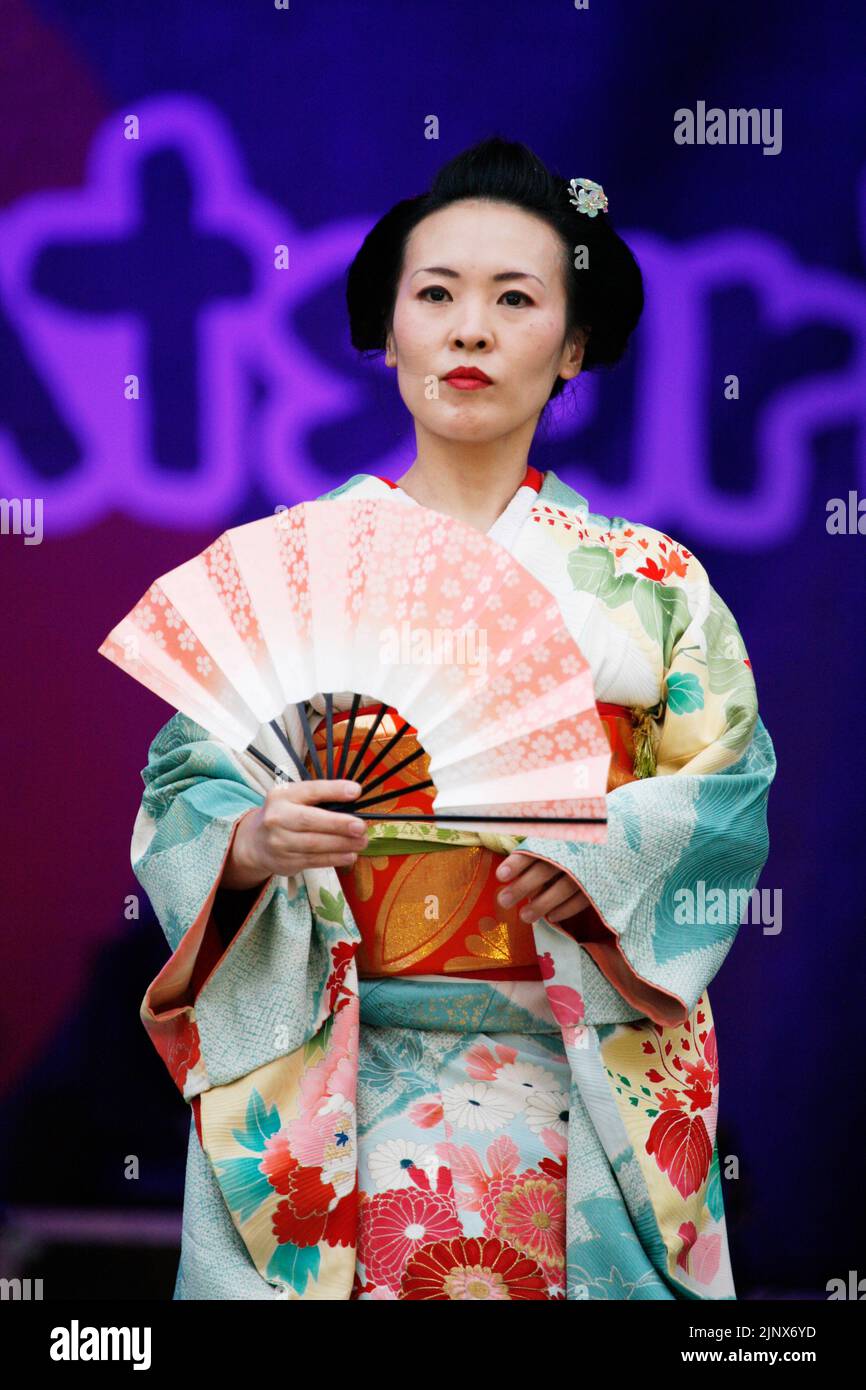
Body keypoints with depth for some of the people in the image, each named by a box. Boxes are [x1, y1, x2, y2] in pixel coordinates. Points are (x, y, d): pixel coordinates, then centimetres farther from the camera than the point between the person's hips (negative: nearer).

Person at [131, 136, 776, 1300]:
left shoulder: (652, 580, 9)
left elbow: (728, 791, 2)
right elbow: (187, 788, 3)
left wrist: (597, 862, -17)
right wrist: (252, 843, -19)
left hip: (575, 1077, 0)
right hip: (327, 1081, 0)